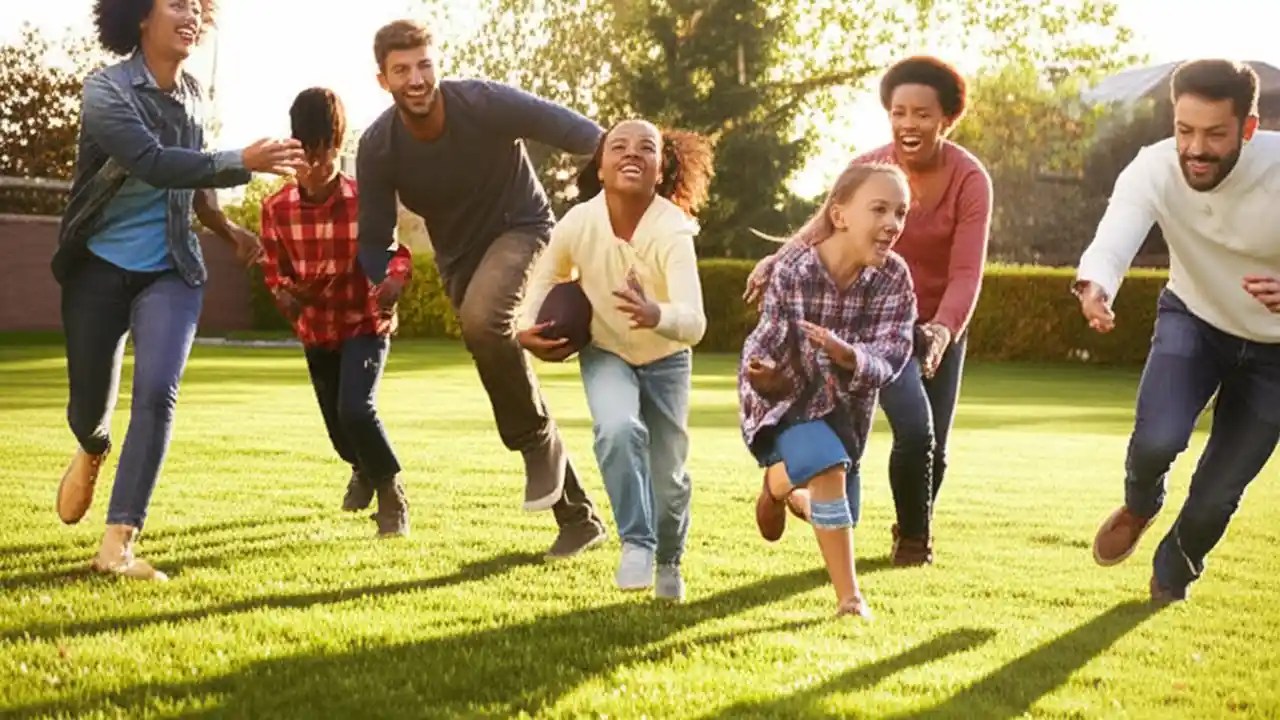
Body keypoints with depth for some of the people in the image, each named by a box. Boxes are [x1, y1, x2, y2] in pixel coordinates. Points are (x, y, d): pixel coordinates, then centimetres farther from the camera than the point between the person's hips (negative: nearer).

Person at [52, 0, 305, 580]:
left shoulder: (192, 95, 2)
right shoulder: (106, 89, -18)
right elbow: (154, 163, -33)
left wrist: (226, 230, 19)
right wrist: (243, 163, -40)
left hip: (170, 271, 3)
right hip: (99, 266, -3)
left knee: (157, 392, -18)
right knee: (90, 403, 9)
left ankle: (117, 545, -17)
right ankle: (92, 455, 50)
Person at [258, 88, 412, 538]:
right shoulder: (277, 208, -15)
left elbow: (399, 252, -9)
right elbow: (275, 270, -1)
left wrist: (393, 280, -30)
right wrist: (288, 295, -23)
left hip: (366, 323, -4)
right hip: (316, 330, 4)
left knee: (355, 408, -25)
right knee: (336, 421, 16)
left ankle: (391, 494, -1)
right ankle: (363, 469, 53)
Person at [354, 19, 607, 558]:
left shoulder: (485, 104, -27)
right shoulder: (377, 148, -16)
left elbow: (586, 138, -27)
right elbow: (374, 237, -5)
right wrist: (384, 278, -25)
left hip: (519, 229, -5)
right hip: (459, 255, 5)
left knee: (482, 318, -36)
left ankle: (538, 442, -13)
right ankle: (578, 517, 20)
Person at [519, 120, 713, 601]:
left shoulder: (672, 230, -33)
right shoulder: (577, 224, -25)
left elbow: (694, 323, -45)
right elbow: (546, 278, -3)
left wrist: (655, 316, -65)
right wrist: (528, 330, -19)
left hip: (665, 359, -1)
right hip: (605, 354, 1)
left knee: (668, 476, 5)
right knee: (618, 430, -29)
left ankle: (669, 559, 37)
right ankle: (636, 542, -9)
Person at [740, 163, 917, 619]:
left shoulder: (894, 278, -23)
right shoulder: (792, 271, -29)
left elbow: (888, 360, -29)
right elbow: (766, 348, -24)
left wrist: (848, 357, -51)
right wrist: (763, 373, -48)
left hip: (847, 399, 4)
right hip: (789, 393, -4)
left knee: (838, 510, 18)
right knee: (827, 469, -32)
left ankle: (777, 482, 53)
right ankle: (849, 597, -17)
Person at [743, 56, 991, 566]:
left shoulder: (970, 180, -18)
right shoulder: (869, 169, -15)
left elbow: (966, 272, -26)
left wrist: (942, 330, -44)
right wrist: (779, 262, -48)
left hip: (943, 326, 1)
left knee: (936, 447, 9)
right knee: (914, 431, -18)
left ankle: (919, 530, 41)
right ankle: (912, 536, 10)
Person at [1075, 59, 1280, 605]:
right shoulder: (1154, 170, -28)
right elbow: (1113, 240, -44)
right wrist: (1094, 287, -68)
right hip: (1193, 319, 1)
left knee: (1217, 496, 3)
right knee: (1157, 440, -25)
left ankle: (1174, 571, 41)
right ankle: (1140, 506, 15)